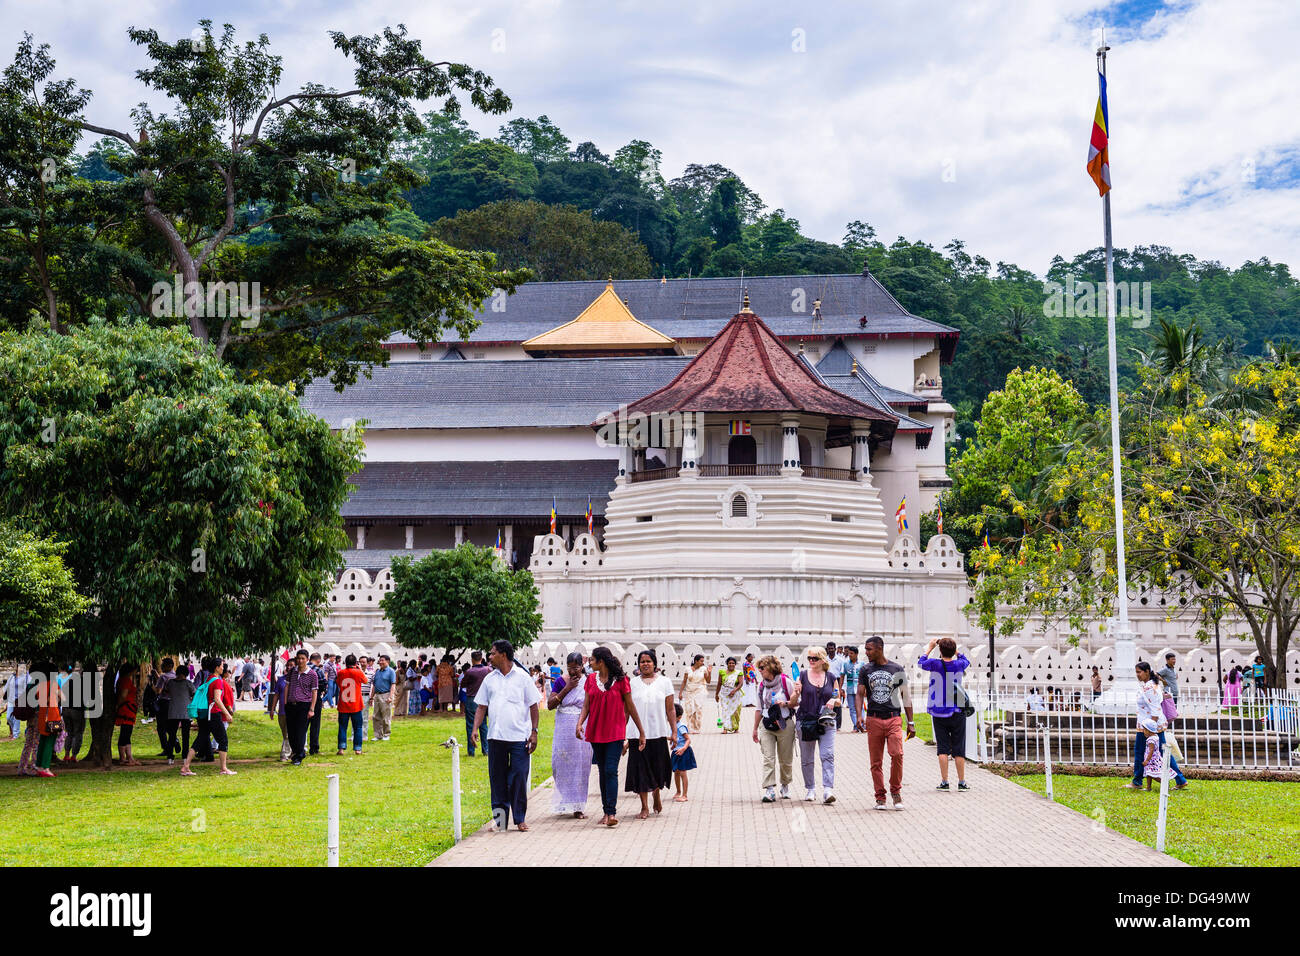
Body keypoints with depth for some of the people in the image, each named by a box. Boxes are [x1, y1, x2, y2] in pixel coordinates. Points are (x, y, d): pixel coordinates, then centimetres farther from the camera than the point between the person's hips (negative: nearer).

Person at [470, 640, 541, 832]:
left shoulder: (522, 677, 1)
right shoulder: (489, 679, 11)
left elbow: (533, 706, 3)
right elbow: (481, 707, 13)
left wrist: (534, 732, -3)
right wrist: (475, 728, -1)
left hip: (519, 737, -3)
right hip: (496, 736, 3)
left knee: (519, 777, -3)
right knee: (497, 777, 5)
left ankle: (520, 819, 6)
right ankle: (500, 817, 12)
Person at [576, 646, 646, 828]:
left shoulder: (621, 680, -5)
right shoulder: (591, 679, 7)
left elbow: (630, 707, 1)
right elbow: (586, 706, 8)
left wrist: (641, 731, 4)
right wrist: (580, 723, -12)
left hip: (615, 732, -4)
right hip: (596, 732, 4)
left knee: (611, 771, -14)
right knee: (602, 772, 8)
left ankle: (612, 813, -16)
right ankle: (607, 812, 14)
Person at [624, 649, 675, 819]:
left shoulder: (664, 682, 6)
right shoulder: (633, 683, 7)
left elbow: (670, 710, 5)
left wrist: (674, 731, 0)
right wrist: (622, 732, 5)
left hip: (658, 732, 0)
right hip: (638, 733, 0)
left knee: (658, 767, 8)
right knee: (641, 769, -1)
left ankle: (656, 794, 37)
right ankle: (645, 808, 6)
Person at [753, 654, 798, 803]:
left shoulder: (786, 682, -5)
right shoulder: (762, 686, 9)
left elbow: (796, 703, 1)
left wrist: (785, 704, -19)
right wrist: (755, 728, 17)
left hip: (785, 725, -3)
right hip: (766, 725, 3)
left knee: (786, 759, 7)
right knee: (768, 758, -9)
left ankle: (785, 785, 28)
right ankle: (769, 790, -14)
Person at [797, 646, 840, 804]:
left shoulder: (831, 678, 7)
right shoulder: (803, 676, 3)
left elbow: (838, 700, 15)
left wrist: (834, 701, -8)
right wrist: (796, 692, -20)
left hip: (826, 722, 0)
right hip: (805, 721, 0)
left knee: (828, 755, -13)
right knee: (806, 759, 6)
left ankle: (828, 790, -19)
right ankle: (809, 789, 19)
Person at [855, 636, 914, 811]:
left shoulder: (897, 669, 6)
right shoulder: (865, 670, 9)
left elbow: (906, 696, 11)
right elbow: (860, 694, 3)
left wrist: (910, 723, 9)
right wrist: (859, 716, -14)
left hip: (894, 719, -1)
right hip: (873, 720, 1)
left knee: (897, 754, -18)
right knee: (876, 762, 1)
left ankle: (896, 791, 1)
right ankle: (880, 798, 11)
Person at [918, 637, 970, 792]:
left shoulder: (935, 664, -9)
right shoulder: (959, 664, -5)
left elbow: (921, 662, 13)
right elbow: (966, 660, 21)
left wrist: (930, 647, 22)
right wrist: (954, 648, 22)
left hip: (939, 712, -1)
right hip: (957, 712, 1)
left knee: (943, 748, 2)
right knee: (959, 749, 4)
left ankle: (944, 782, -2)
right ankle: (961, 783, 7)